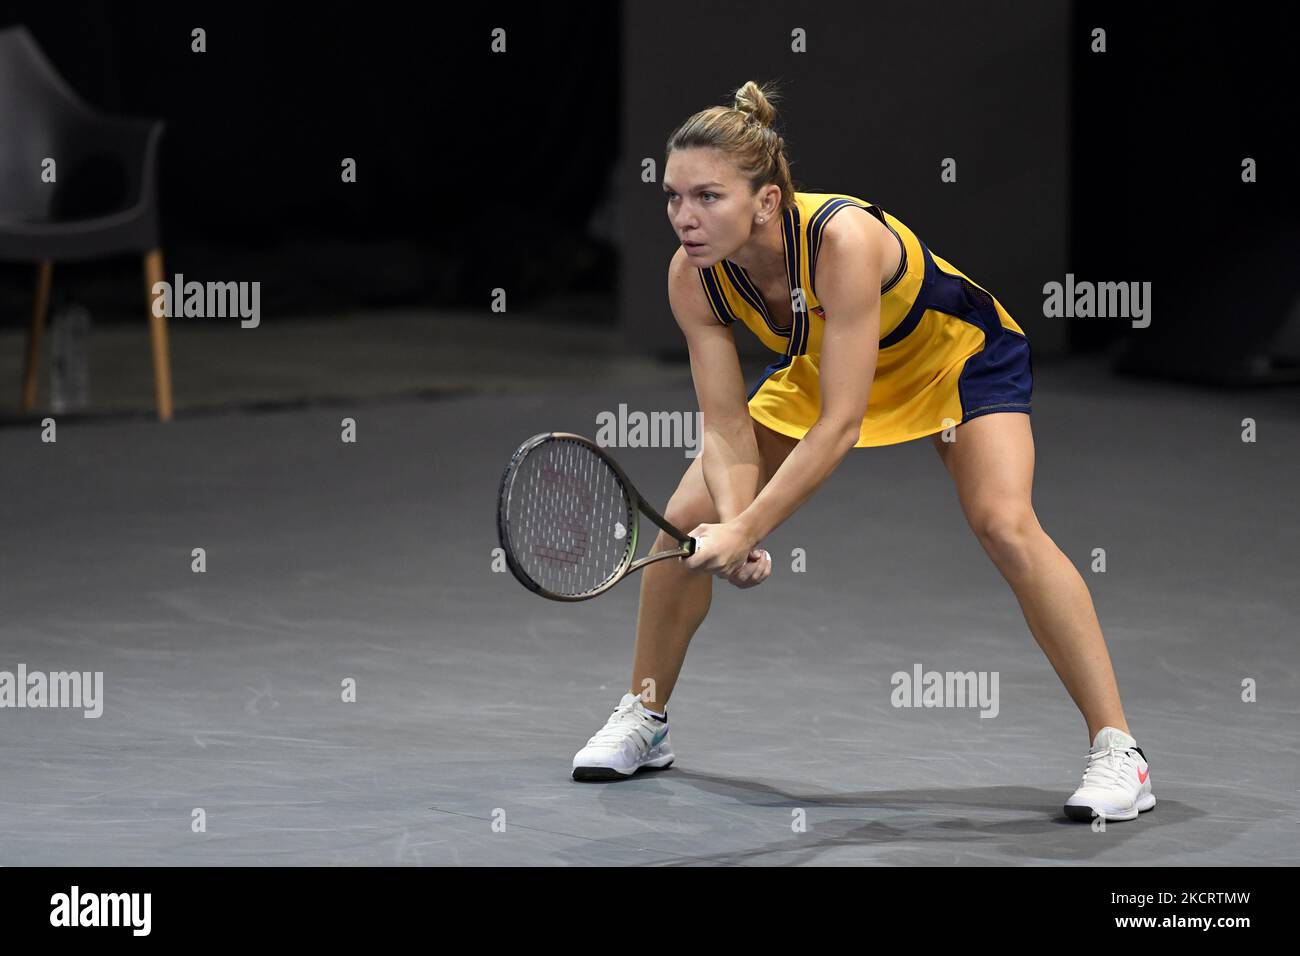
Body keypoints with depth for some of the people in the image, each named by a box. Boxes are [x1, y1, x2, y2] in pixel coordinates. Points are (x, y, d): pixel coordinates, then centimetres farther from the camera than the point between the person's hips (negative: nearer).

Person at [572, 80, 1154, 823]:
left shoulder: (844, 240, -42)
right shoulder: (694, 277, -24)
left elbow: (840, 424, -41)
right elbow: (727, 427, -20)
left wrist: (746, 531, -44)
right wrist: (735, 521, -39)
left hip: (961, 354, -6)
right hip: (817, 367, 6)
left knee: (1005, 524, -28)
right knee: (687, 519, -5)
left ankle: (1118, 750, -20)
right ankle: (643, 721, 18)